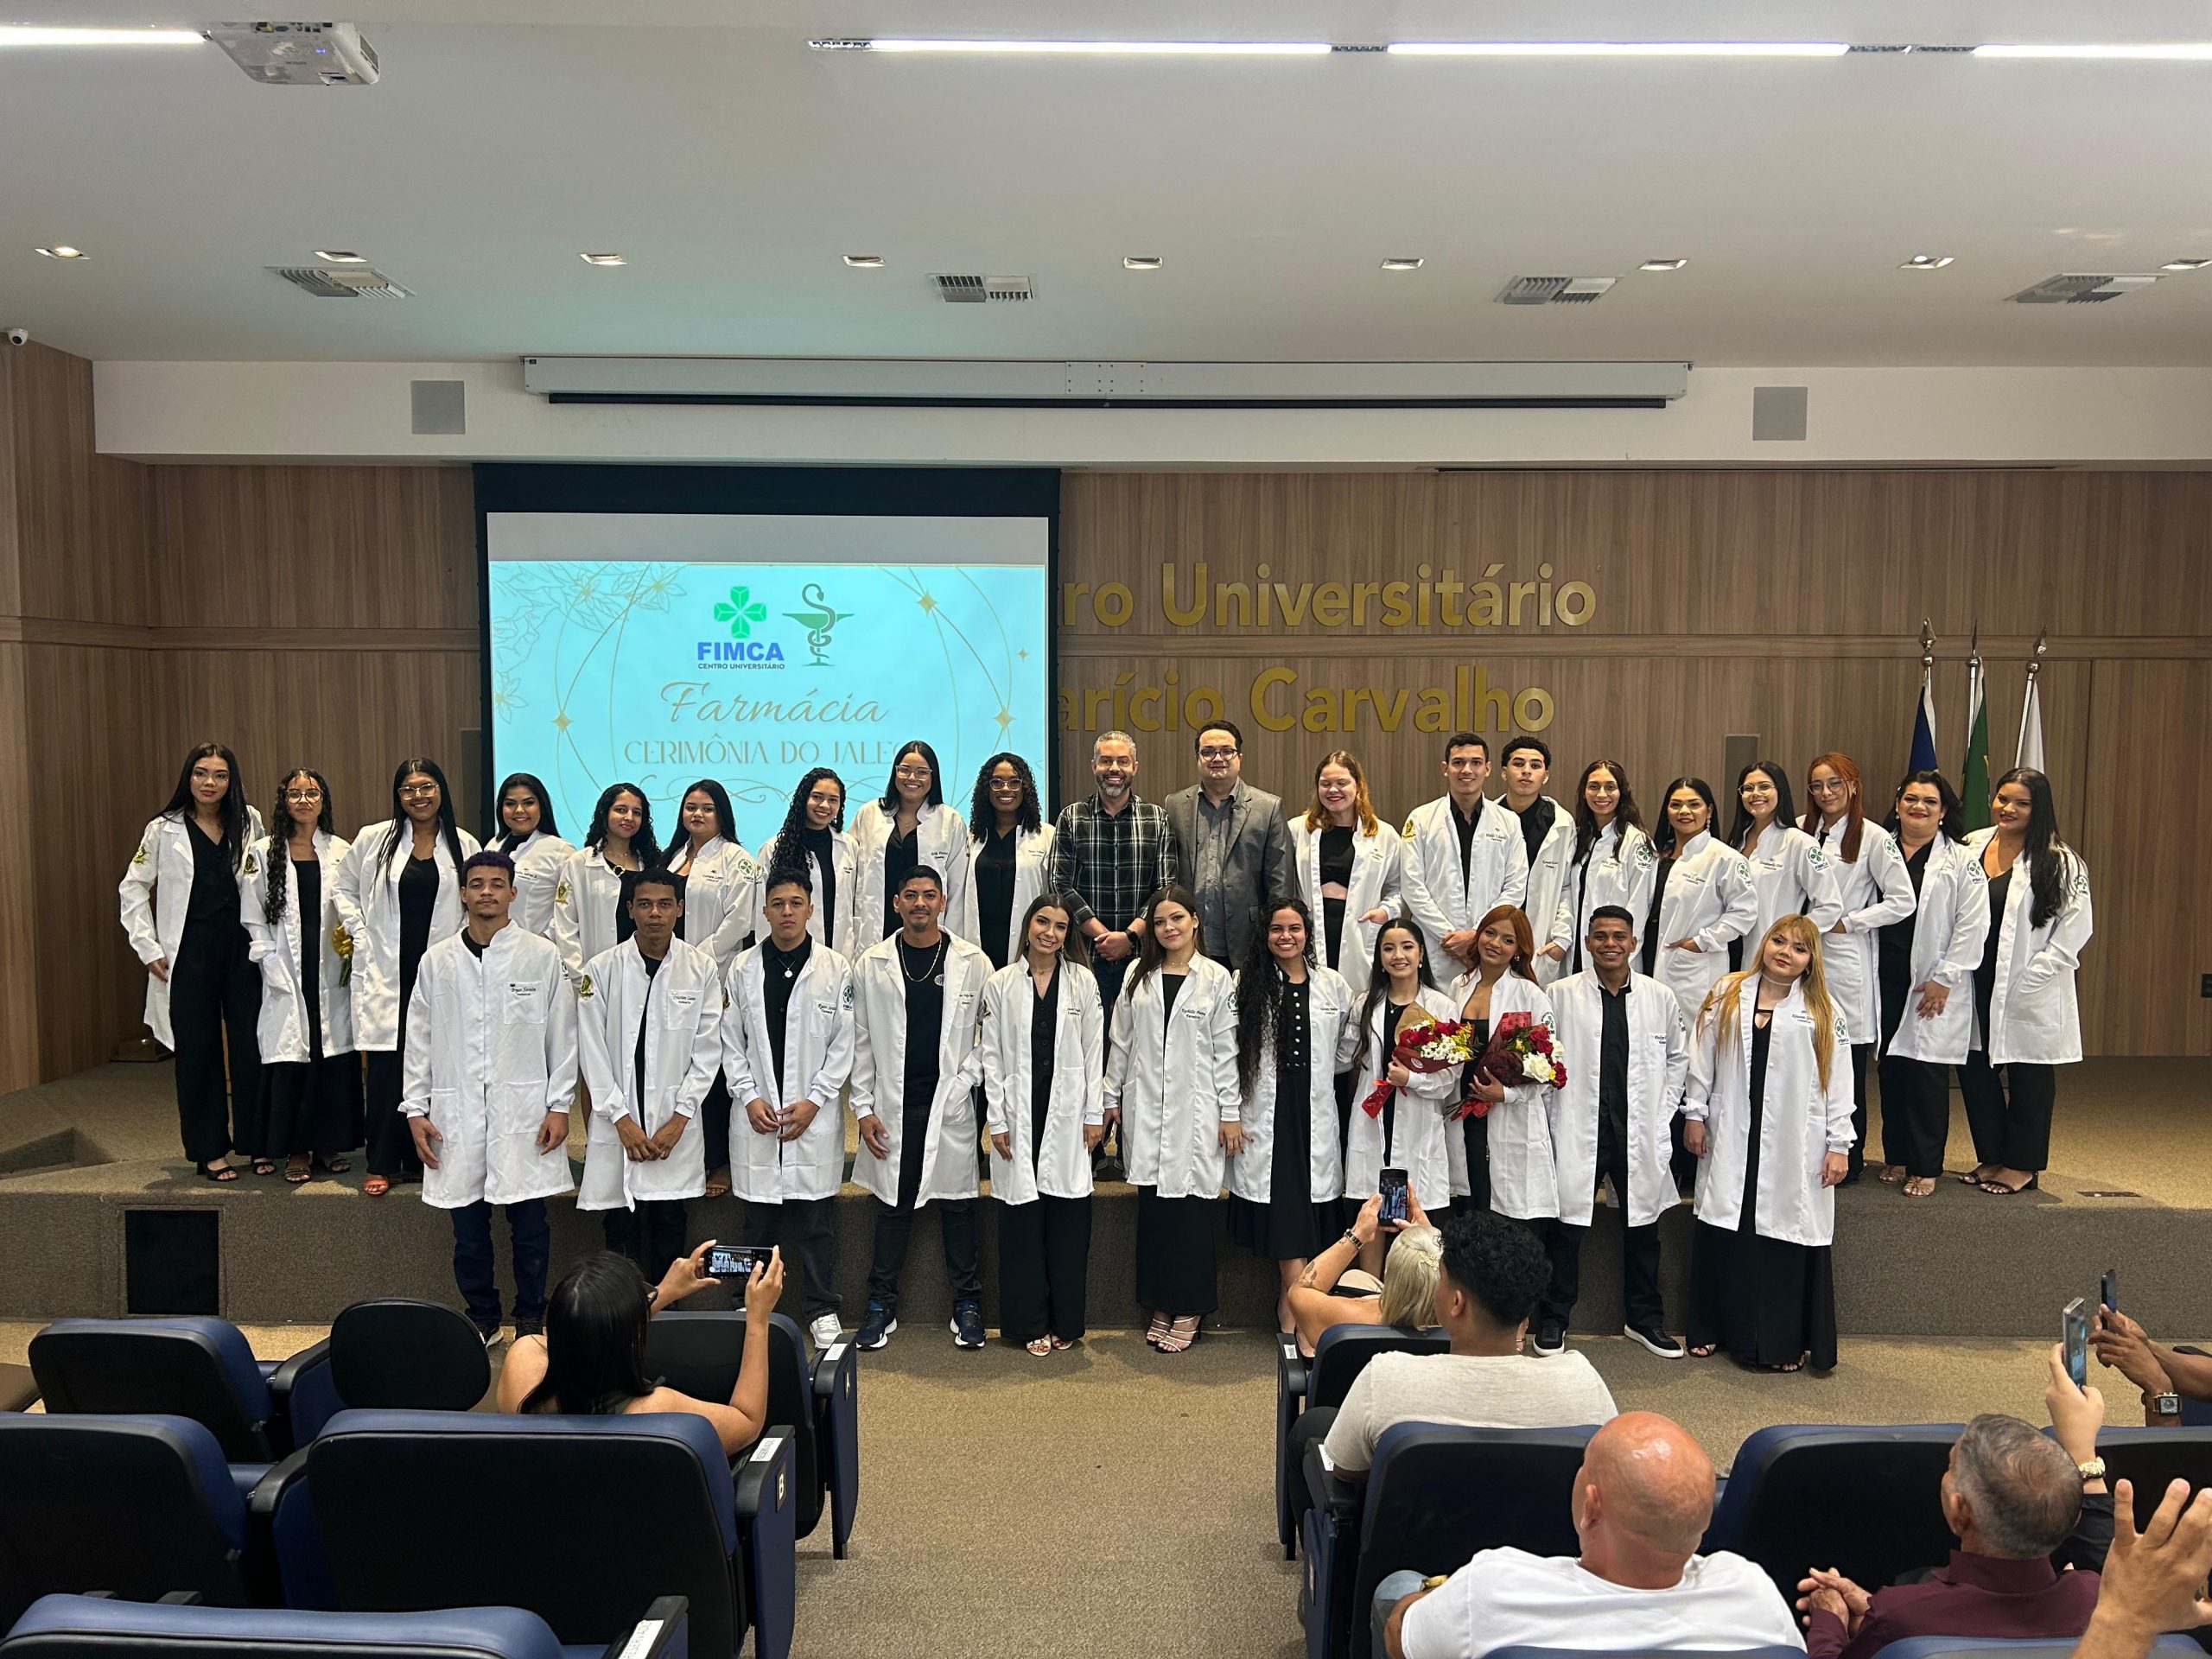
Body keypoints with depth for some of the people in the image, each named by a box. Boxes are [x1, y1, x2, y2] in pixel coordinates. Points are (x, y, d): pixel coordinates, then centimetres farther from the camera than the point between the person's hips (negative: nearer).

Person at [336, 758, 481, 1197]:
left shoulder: (464, 846, 4)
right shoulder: (374, 840, 4)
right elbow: (345, 889, 13)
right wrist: (359, 934, 2)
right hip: (385, 971, -1)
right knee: (385, 1068, -2)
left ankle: (420, 1158, 15)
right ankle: (382, 1164, 8)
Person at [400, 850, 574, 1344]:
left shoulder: (542, 956, 0)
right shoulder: (437, 961, 6)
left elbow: (562, 1037, 2)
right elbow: (419, 1041, 10)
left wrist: (559, 1105, -2)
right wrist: (415, 1110, 5)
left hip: (525, 1115, -2)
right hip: (457, 1116, 2)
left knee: (529, 1226, 3)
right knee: (468, 1229, 10)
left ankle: (530, 1319, 19)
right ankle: (482, 1319, 25)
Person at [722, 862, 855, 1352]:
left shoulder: (837, 970, 0)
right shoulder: (742, 969, 5)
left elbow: (844, 1045, -1)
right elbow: (731, 1042, 7)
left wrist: (813, 1101, -8)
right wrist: (749, 1097, -5)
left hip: (814, 1116, -1)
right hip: (756, 1117, 1)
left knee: (815, 1219, 5)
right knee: (759, 1220, 9)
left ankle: (822, 1311, 17)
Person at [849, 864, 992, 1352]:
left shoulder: (973, 963, 1)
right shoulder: (871, 965, 3)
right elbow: (860, 1042, 4)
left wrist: (963, 1082, -9)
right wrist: (864, 1108, 0)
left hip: (950, 1107, 0)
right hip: (892, 1109, 1)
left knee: (957, 1203, 6)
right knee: (893, 1204, 8)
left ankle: (966, 1303, 19)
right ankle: (881, 1305, 21)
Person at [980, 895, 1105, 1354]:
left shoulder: (1083, 981, 4)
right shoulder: (1000, 984, 2)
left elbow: (1094, 1052, 5)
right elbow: (992, 1056, 2)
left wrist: (1095, 1114, 1)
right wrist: (996, 1120, -3)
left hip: (1067, 1116, 1)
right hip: (1019, 1115, 0)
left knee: (1068, 1220, 3)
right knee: (1022, 1218, 2)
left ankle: (1065, 1322, 15)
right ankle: (1030, 1323, 14)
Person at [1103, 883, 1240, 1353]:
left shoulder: (1216, 979, 2)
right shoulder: (1139, 976, 10)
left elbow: (1225, 1050, 0)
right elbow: (1121, 1041, 12)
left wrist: (1231, 1112, -3)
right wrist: (1111, 1096, 10)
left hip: (1194, 1109, -3)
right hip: (1144, 1108, 3)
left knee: (1191, 1204, -2)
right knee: (1152, 1205, 5)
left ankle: (1189, 1310, 9)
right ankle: (1160, 1306, 16)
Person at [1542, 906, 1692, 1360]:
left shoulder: (1660, 998, 3)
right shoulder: (1560, 995, -4)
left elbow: (1678, 1058, 14)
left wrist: (1662, 1114, 7)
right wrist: (1553, 1113, -4)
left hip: (1639, 1130, 3)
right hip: (1577, 1129, -2)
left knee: (1643, 1224, 12)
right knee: (1567, 1223, 2)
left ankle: (1644, 1317, 29)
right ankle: (1554, 1318, 16)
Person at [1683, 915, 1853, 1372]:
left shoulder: (1823, 1011, 2)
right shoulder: (1726, 997, 5)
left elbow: (1839, 1082, 0)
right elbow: (1702, 1059, 7)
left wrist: (1838, 1145, -4)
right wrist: (1695, 1113, 4)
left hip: (1795, 1149, -1)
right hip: (1731, 1141, 2)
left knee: (1789, 1240, 2)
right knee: (1723, 1233, 8)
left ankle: (1786, 1343, 15)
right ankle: (1713, 1330, 22)